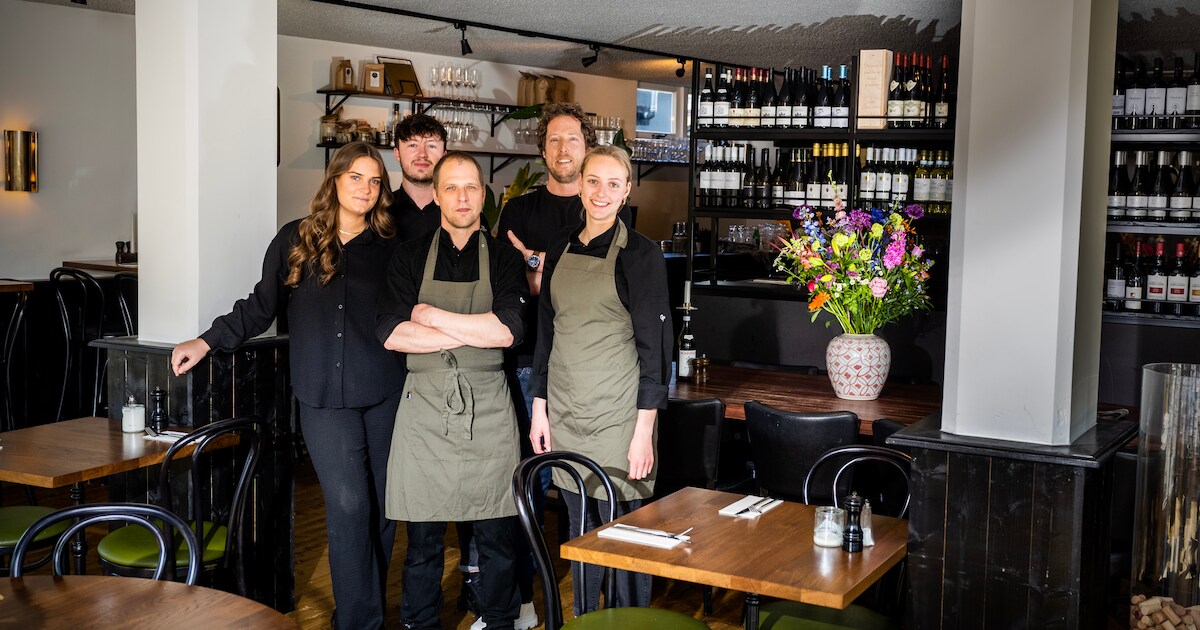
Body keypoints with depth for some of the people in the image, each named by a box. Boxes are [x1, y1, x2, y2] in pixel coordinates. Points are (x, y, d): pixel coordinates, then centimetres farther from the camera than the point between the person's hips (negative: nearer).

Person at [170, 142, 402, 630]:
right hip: (325, 398, -1)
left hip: (385, 395, 1)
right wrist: (207, 341, 3)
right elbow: (261, 306, 10)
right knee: (349, 506, -10)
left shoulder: (389, 247, 8)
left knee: (381, 507, 6)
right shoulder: (296, 241, 7)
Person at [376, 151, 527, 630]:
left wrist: (431, 315, -7)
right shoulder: (410, 258, 7)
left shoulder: (503, 258, 7)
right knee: (423, 537, 6)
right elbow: (390, 334, -7)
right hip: (425, 406, 0)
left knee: (497, 535, 5)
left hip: (488, 408, 0)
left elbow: (508, 330, -9)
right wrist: (473, 331, -10)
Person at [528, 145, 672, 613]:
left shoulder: (640, 254, -6)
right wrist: (540, 408, 9)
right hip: (565, 410, 5)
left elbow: (654, 346, -8)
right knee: (579, 527, 13)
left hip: (616, 412, -5)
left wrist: (644, 431, -13)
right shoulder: (561, 250, 9)